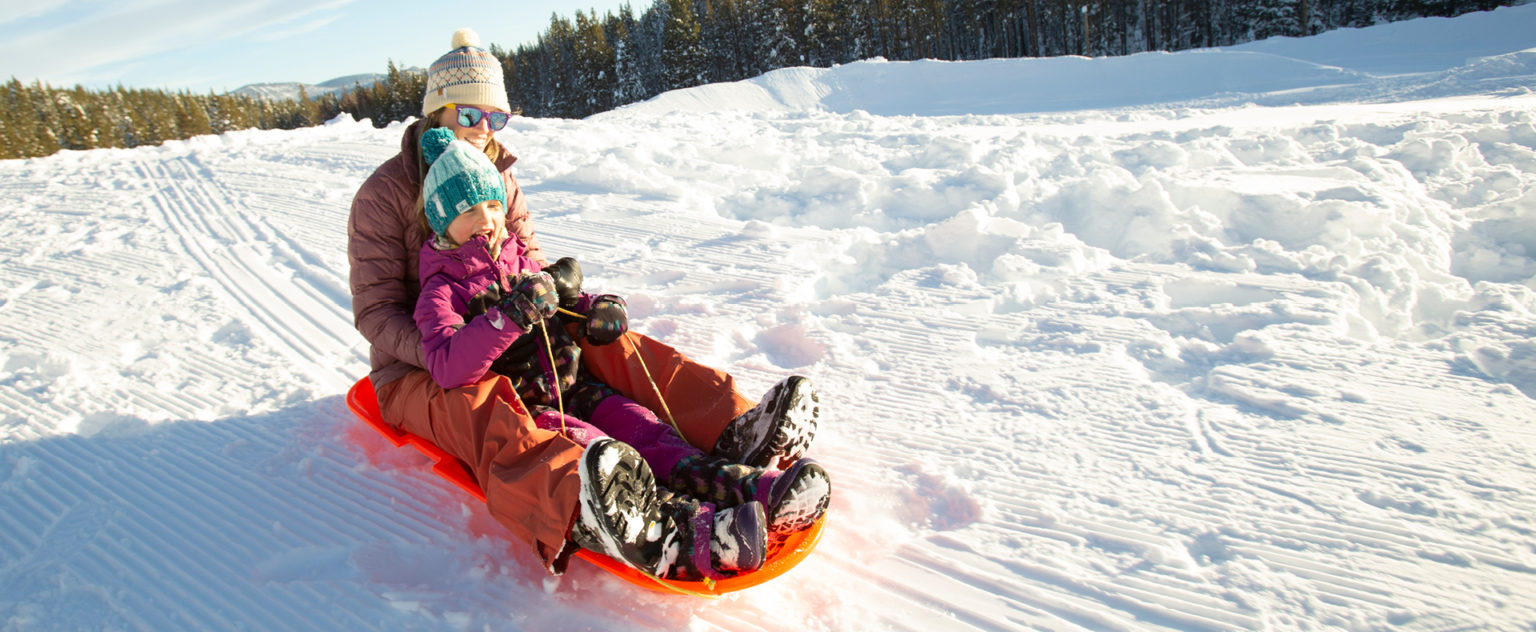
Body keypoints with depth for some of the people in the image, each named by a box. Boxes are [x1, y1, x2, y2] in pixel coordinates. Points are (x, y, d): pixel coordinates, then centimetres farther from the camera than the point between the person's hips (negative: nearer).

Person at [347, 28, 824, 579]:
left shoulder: (498, 178, 8)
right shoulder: (384, 194, -9)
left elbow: (529, 263, 11)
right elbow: (375, 311, -12)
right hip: (417, 370, -6)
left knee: (606, 342, -19)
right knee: (479, 403, -41)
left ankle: (733, 430, -41)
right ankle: (586, 512, -76)